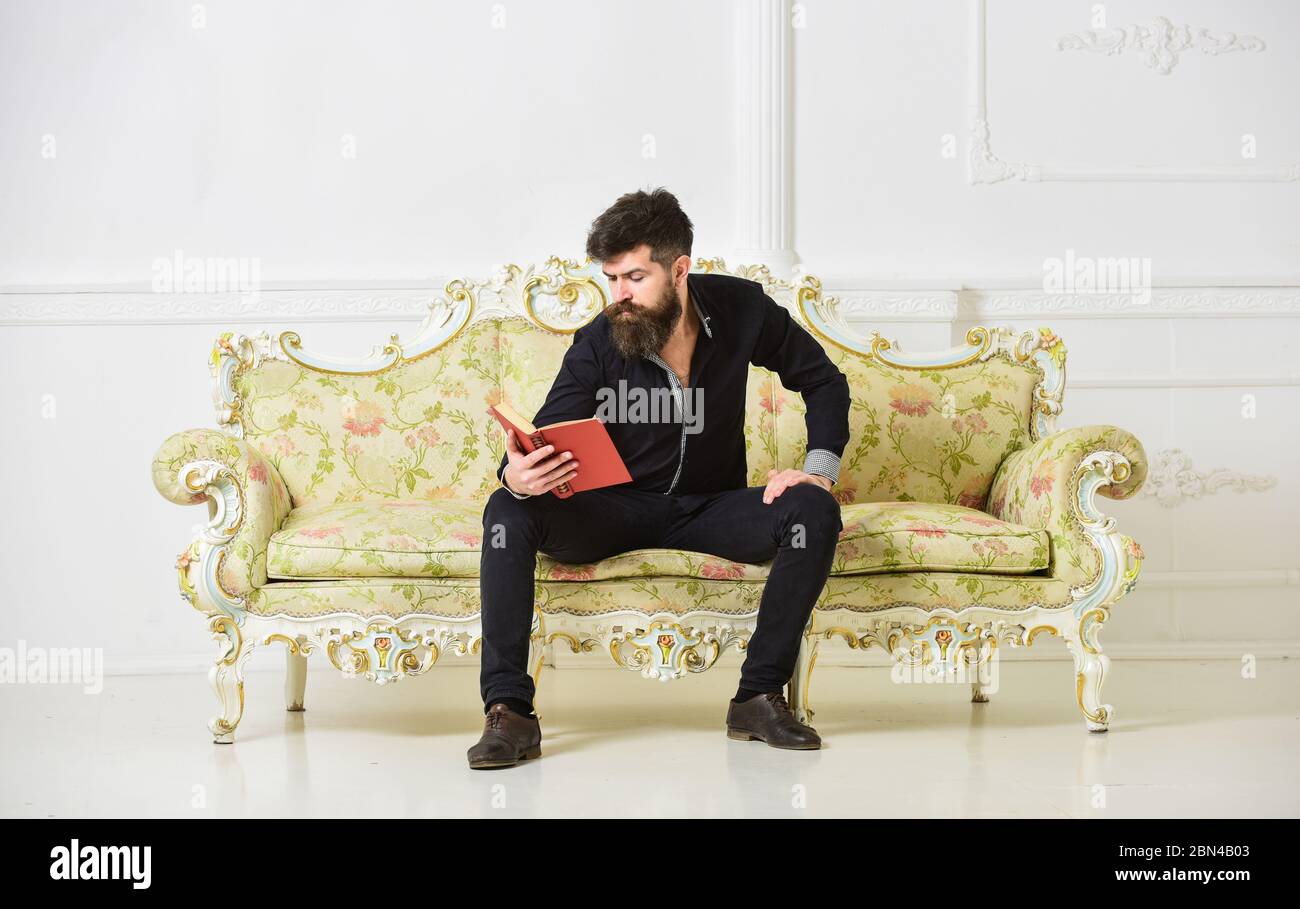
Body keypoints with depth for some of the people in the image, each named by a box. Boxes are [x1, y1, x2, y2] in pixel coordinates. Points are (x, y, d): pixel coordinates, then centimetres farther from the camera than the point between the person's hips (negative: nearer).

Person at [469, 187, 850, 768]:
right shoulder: (597, 345, -13)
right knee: (509, 511, -27)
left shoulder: (740, 309, -10)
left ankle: (760, 696, -22)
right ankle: (508, 709, -27)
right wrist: (516, 474, -41)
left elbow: (823, 381, 4)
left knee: (813, 511, -27)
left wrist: (820, 469, -11)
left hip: (711, 508, 1)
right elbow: (544, 443, -16)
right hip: (617, 509, -1)